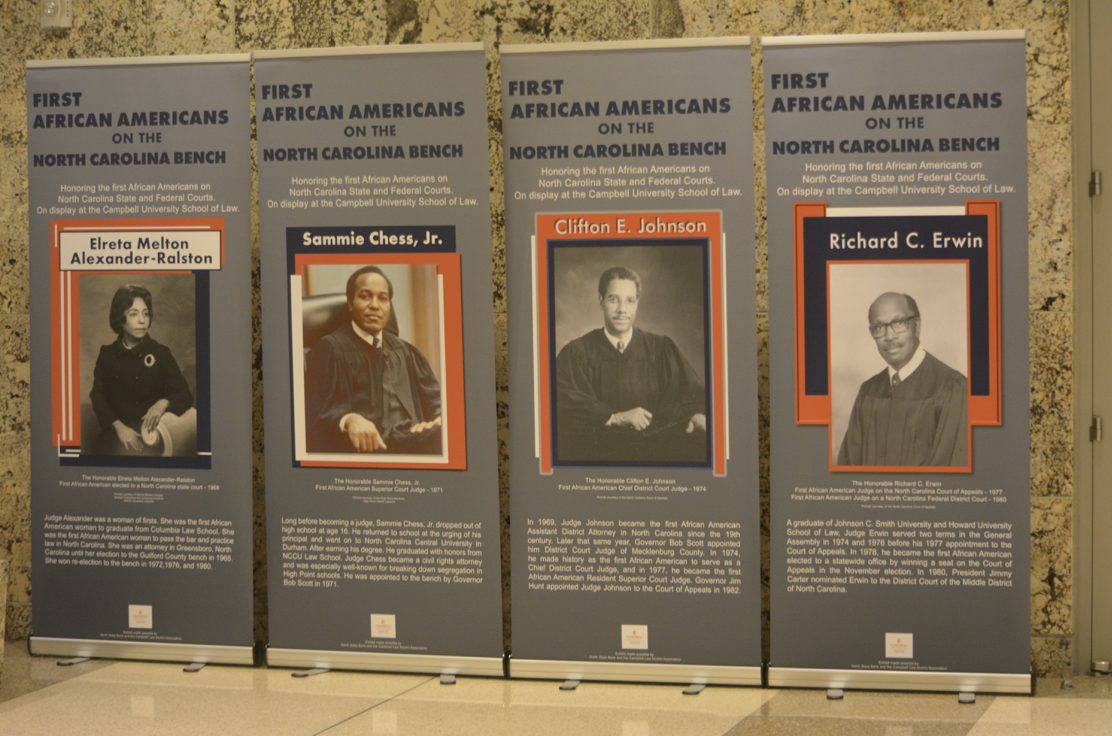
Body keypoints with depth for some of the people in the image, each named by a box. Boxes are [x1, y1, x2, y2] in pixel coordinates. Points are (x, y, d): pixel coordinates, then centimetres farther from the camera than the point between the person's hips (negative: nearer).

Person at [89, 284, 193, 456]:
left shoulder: (160, 353, 4)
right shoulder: (108, 354, 8)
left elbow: (185, 395, 4)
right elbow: (98, 397, 5)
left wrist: (164, 403, -19)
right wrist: (118, 426, -12)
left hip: (150, 434, -1)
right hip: (115, 433, 1)